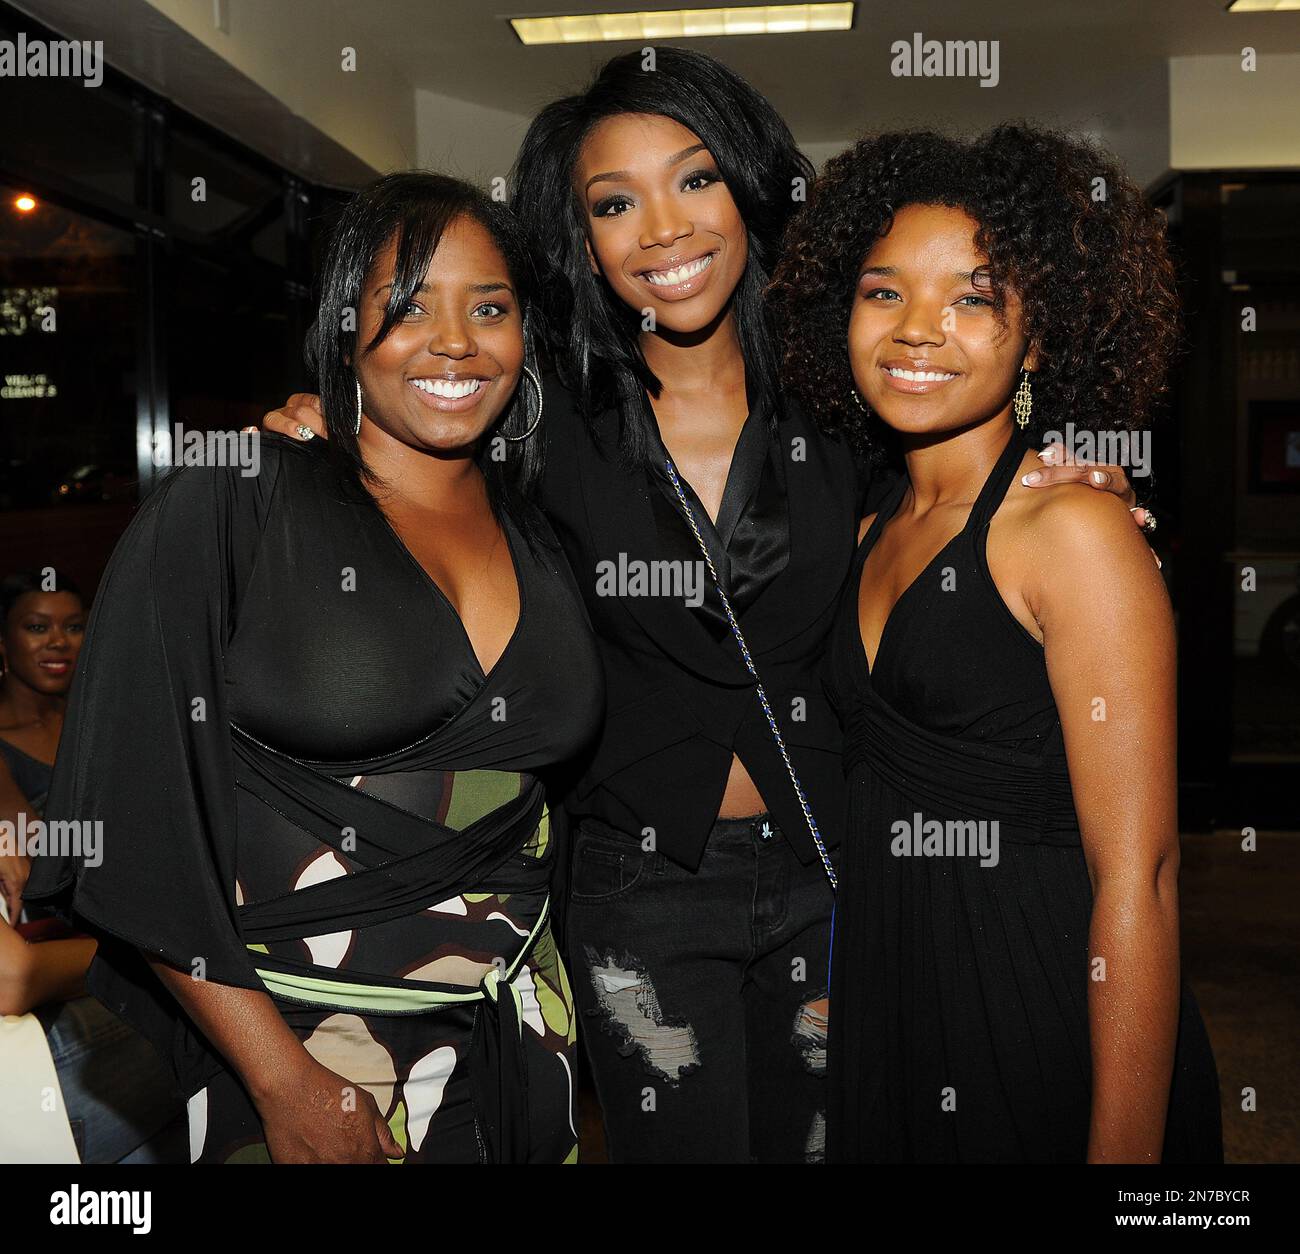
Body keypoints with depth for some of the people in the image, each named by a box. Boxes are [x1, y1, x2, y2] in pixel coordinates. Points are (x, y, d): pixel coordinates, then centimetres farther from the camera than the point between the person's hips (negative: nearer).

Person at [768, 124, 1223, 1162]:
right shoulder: (876, 535, 6)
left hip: (1042, 1029, -7)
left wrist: (1124, 1148, -20)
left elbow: (1137, 875, -19)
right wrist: (842, 990, 4)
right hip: (886, 1013, 7)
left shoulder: (1074, 529, -16)